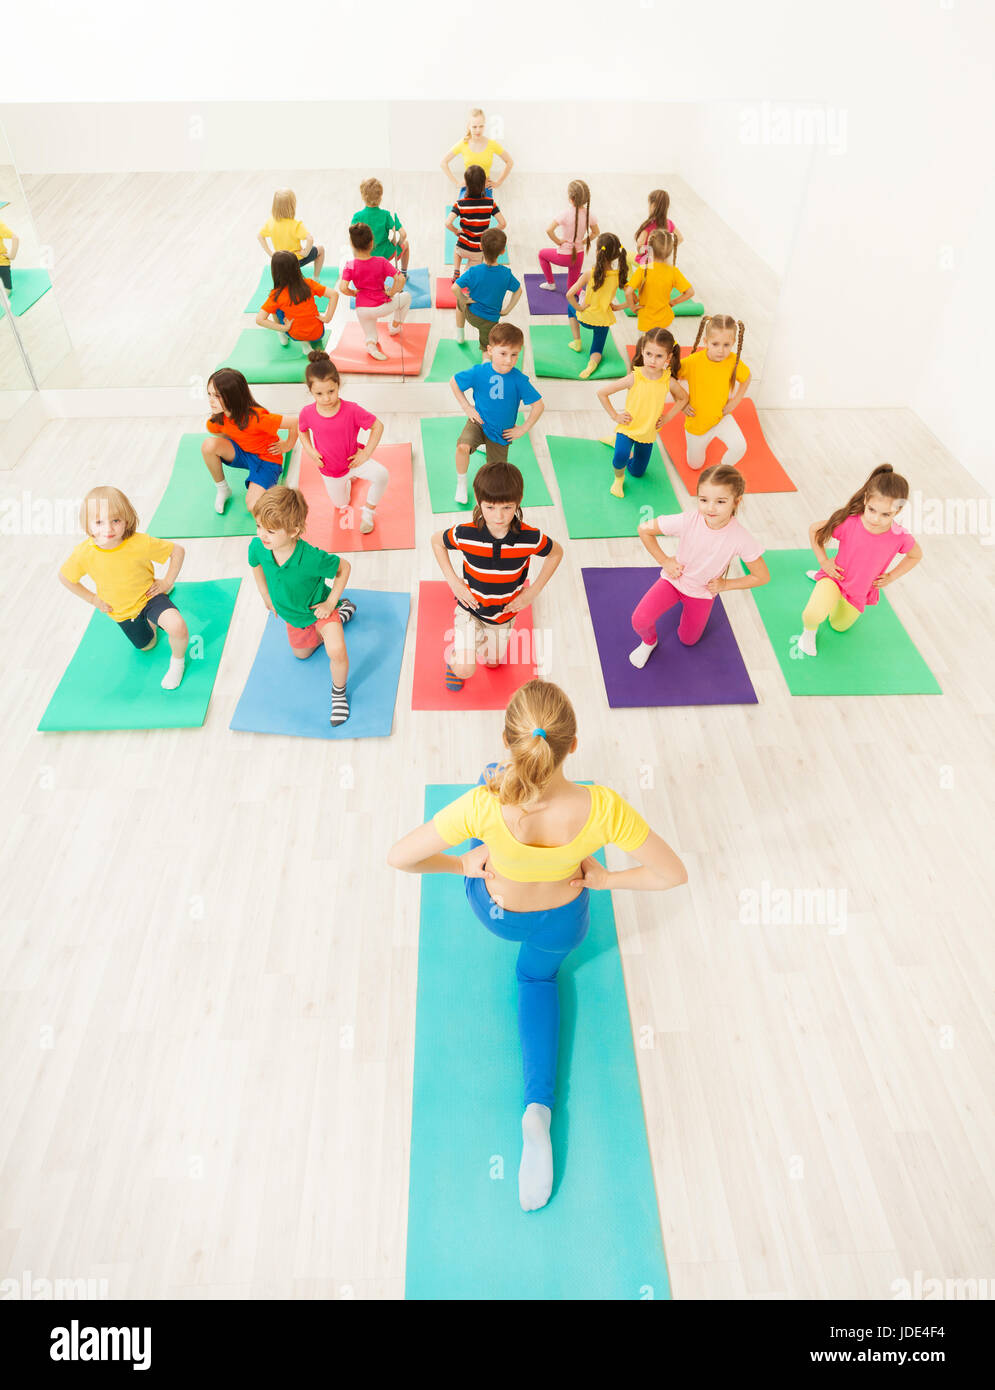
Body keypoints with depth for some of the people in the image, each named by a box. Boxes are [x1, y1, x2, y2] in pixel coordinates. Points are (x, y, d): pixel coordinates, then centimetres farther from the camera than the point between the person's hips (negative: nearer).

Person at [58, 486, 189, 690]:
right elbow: (64, 577, -3)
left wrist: (167, 582, -15)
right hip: (121, 612, 3)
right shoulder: (84, 553, -25)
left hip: (148, 595, -3)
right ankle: (151, 620, 56)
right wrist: (93, 599, -3)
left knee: (177, 627, -34)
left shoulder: (141, 543, -30)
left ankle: (177, 660, -1)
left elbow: (178, 550, -14)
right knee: (147, 645, 25)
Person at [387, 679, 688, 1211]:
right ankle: (539, 1104, 12)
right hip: (563, 924, 0)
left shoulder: (485, 806, -39)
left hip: (494, 911, 0)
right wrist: (605, 879, -9)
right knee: (538, 975, 34)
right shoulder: (601, 808, -38)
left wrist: (460, 865, -8)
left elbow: (399, 857, -27)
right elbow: (673, 874, -25)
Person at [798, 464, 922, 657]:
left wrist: (890, 577, -4)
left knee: (839, 627, 28)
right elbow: (814, 529, -11)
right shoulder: (848, 524, -30)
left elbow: (916, 555, 0)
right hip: (835, 577, -4)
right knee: (815, 615, -34)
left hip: (860, 593, 4)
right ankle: (809, 630, 5)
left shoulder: (900, 537, -25)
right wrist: (823, 561, -11)